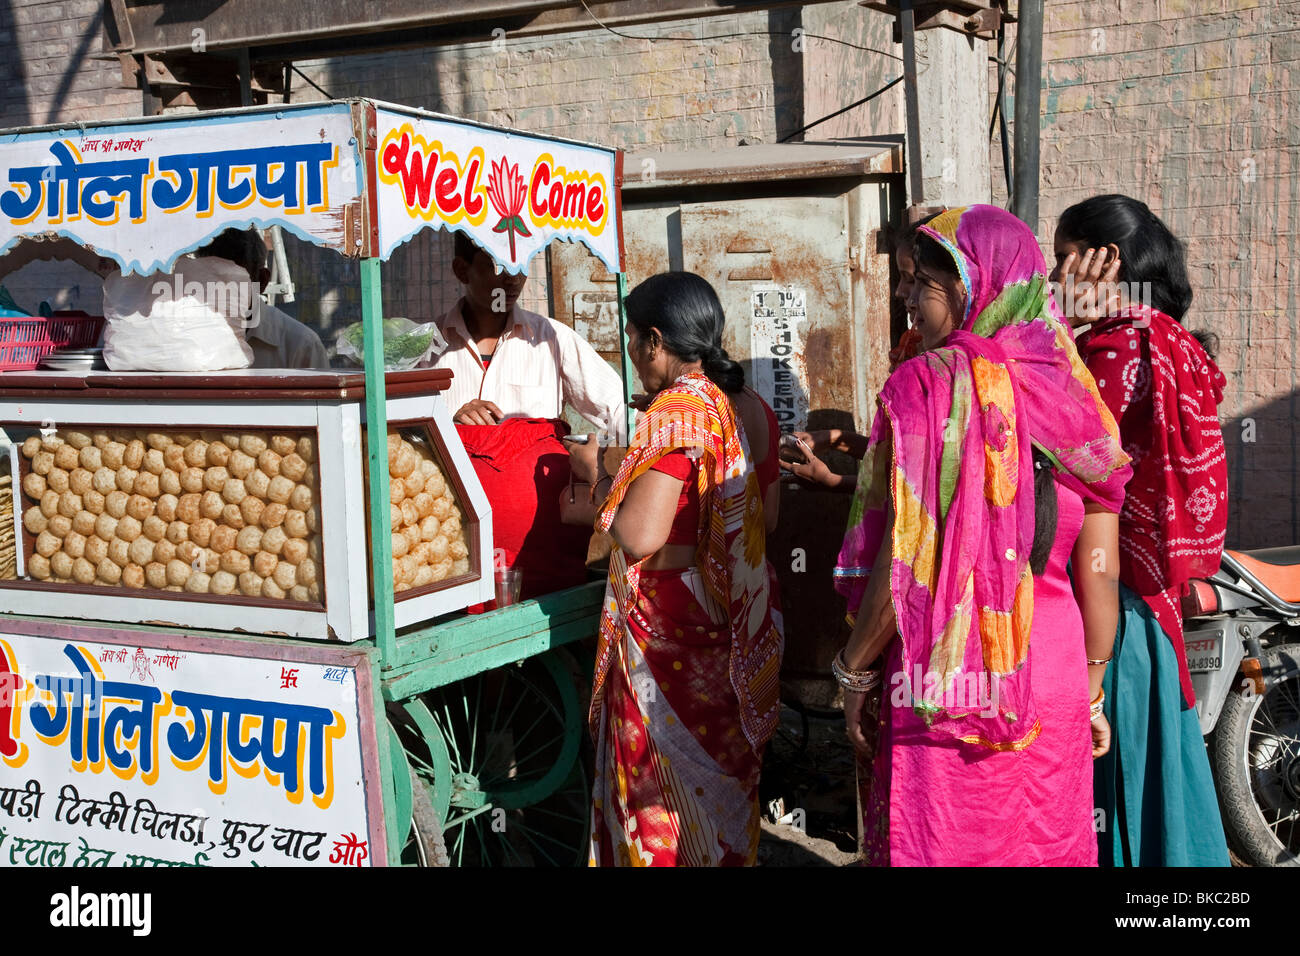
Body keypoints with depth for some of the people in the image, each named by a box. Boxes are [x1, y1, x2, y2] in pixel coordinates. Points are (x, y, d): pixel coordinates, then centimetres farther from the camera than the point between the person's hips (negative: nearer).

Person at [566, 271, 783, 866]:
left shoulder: (676, 412, -20)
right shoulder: (752, 410, 4)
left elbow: (639, 536, -25)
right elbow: (766, 516, 13)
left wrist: (598, 471, -8)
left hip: (667, 622, -8)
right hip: (735, 617, 8)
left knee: (662, 775, 6)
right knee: (724, 764, 19)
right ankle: (732, 853, 31)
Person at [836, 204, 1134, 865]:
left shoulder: (929, 383, -12)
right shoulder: (1074, 397, 4)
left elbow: (906, 565, -16)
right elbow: (1099, 574, 6)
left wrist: (854, 671, -4)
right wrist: (1090, 690, 17)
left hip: (943, 689, -5)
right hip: (1050, 695, 6)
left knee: (935, 849, 8)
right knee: (1045, 841, 17)